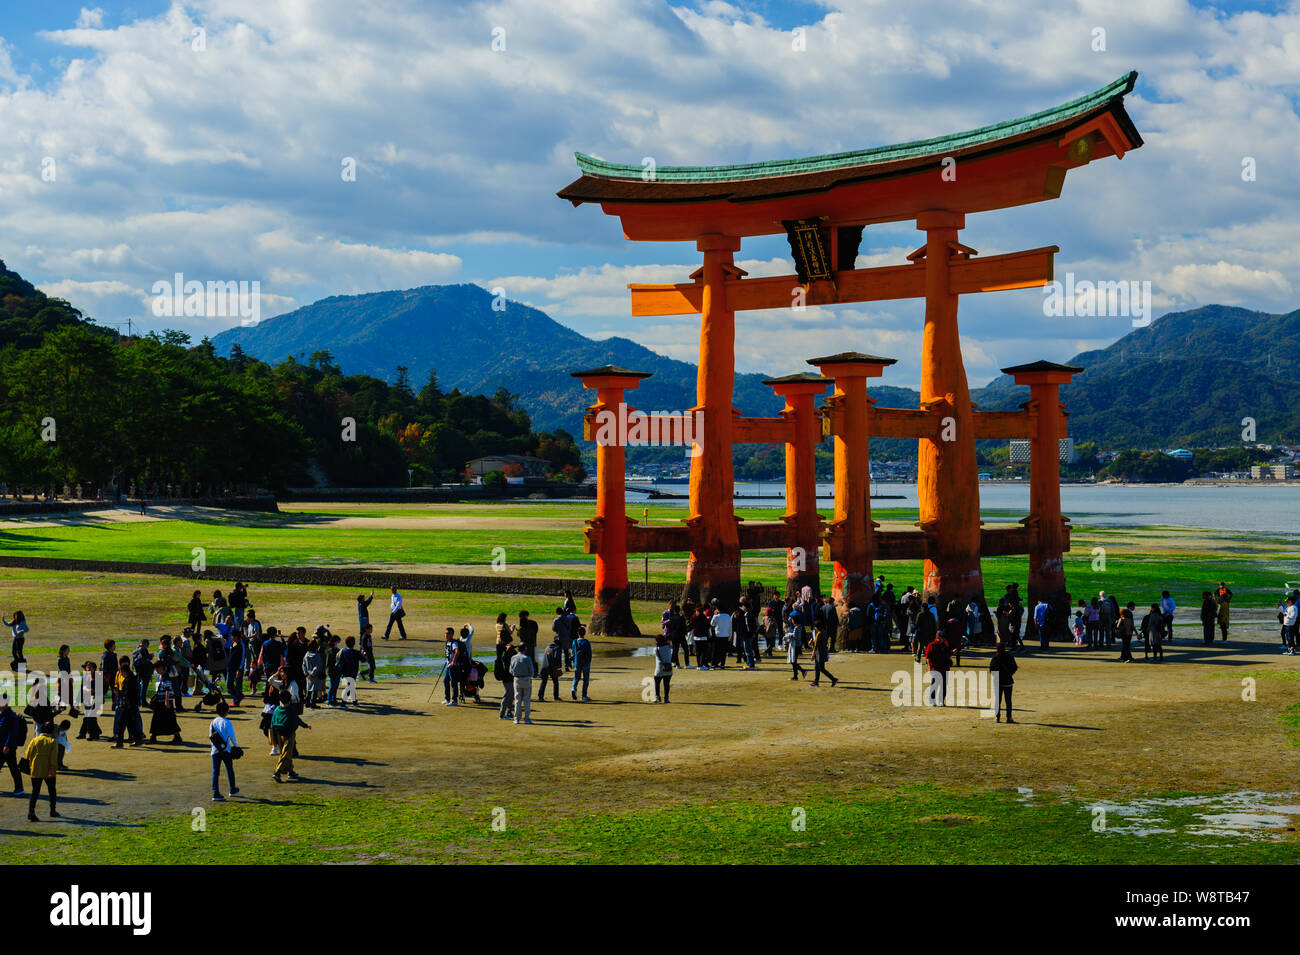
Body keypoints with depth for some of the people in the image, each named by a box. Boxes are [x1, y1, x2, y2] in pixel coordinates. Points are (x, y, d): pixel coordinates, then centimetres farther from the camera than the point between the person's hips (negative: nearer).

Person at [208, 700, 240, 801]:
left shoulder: (213, 722, 3)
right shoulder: (227, 723, -12)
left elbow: (210, 736, 9)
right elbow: (232, 736, -12)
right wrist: (236, 746, 2)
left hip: (215, 751, 3)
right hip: (226, 750, -3)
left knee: (215, 772, 2)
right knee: (230, 770, 15)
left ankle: (215, 793, -6)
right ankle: (233, 790, 29)